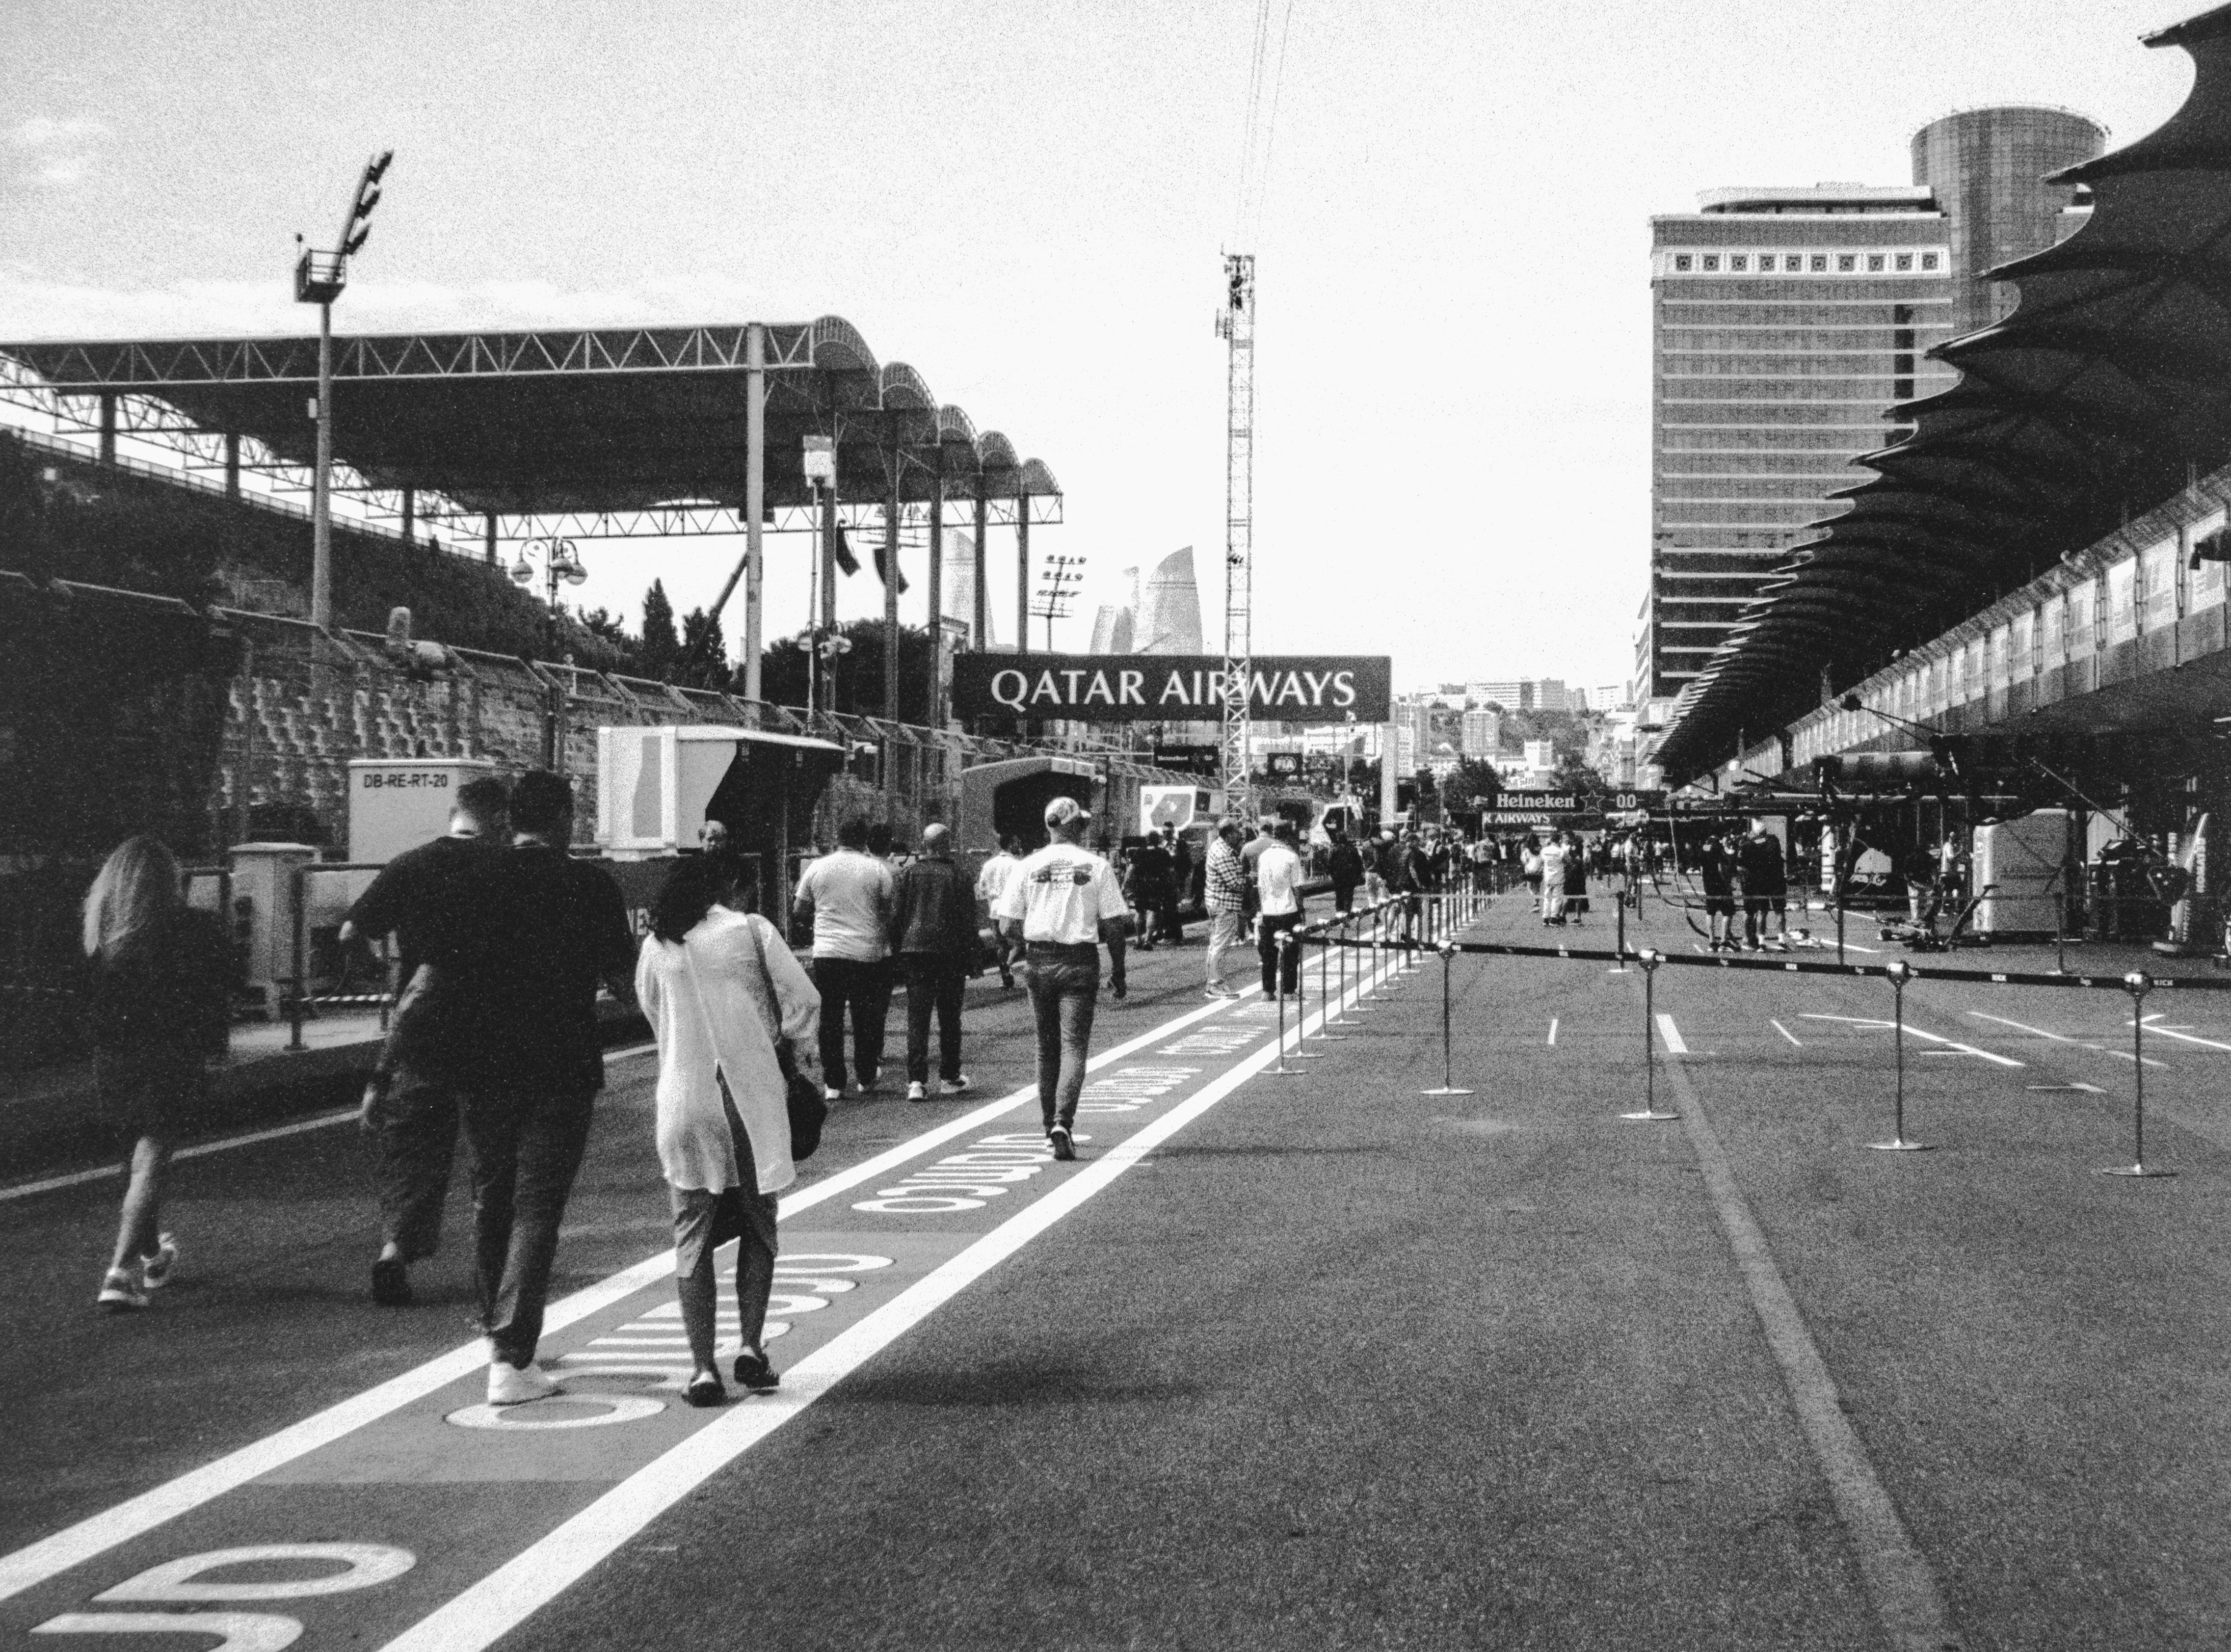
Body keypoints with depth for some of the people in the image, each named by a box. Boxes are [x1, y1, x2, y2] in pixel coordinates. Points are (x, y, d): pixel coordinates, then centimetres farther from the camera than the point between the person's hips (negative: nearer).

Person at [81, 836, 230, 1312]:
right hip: (172, 1062, -3)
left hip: (113, 1062, 3)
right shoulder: (196, 930, -10)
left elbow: (77, 1003, 0)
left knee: (135, 1162, 20)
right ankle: (121, 1273, -14)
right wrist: (211, 1045, 8)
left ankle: (153, 1258, 39)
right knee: (149, 1165, -2)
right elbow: (218, 1001, -5)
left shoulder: (94, 932, -4)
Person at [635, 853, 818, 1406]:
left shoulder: (656, 946, 4)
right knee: (758, 1226, 15)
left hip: (684, 1100, 1)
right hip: (752, 1095, -1)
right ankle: (750, 1346, 5)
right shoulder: (751, 930, -2)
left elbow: (654, 1016, 15)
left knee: (692, 1236, 6)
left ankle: (703, 1369, -1)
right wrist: (778, 1037, 14)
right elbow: (803, 1001, -4)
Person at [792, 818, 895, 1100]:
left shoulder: (817, 869, 5)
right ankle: (866, 1077, 21)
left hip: (828, 952, 1)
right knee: (866, 1018, 11)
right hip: (869, 953, -1)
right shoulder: (879, 870, 0)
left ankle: (833, 1084, 4)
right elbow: (891, 913, 0)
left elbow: (801, 915, 12)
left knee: (830, 1019, 5)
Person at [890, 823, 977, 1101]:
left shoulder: (908, 872, 2)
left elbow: (895, 915, 2)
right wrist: (970, 961, 6)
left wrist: (896, 952, 9)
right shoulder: (957, 877, -1)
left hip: (914, 951, 1)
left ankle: (916, 1081, -10)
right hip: (950, 952, -1)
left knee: (917, 1017, -1)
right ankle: (949, 1078, 17)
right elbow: (969, 922, 0)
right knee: (949, 1018, 11)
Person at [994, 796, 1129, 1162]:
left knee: (1047, 1046, 15)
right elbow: (1113, 925, -3)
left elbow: (1009, 922, -1)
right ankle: (1063, 1122, -20)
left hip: (1039, 961, 2)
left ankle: (1052, 1124, 23)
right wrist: (1118, 972, 6)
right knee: (1074, 1046, -3)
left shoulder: (1028, 867, 1)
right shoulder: (1097, 867, -3)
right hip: (1080, 962, -2)